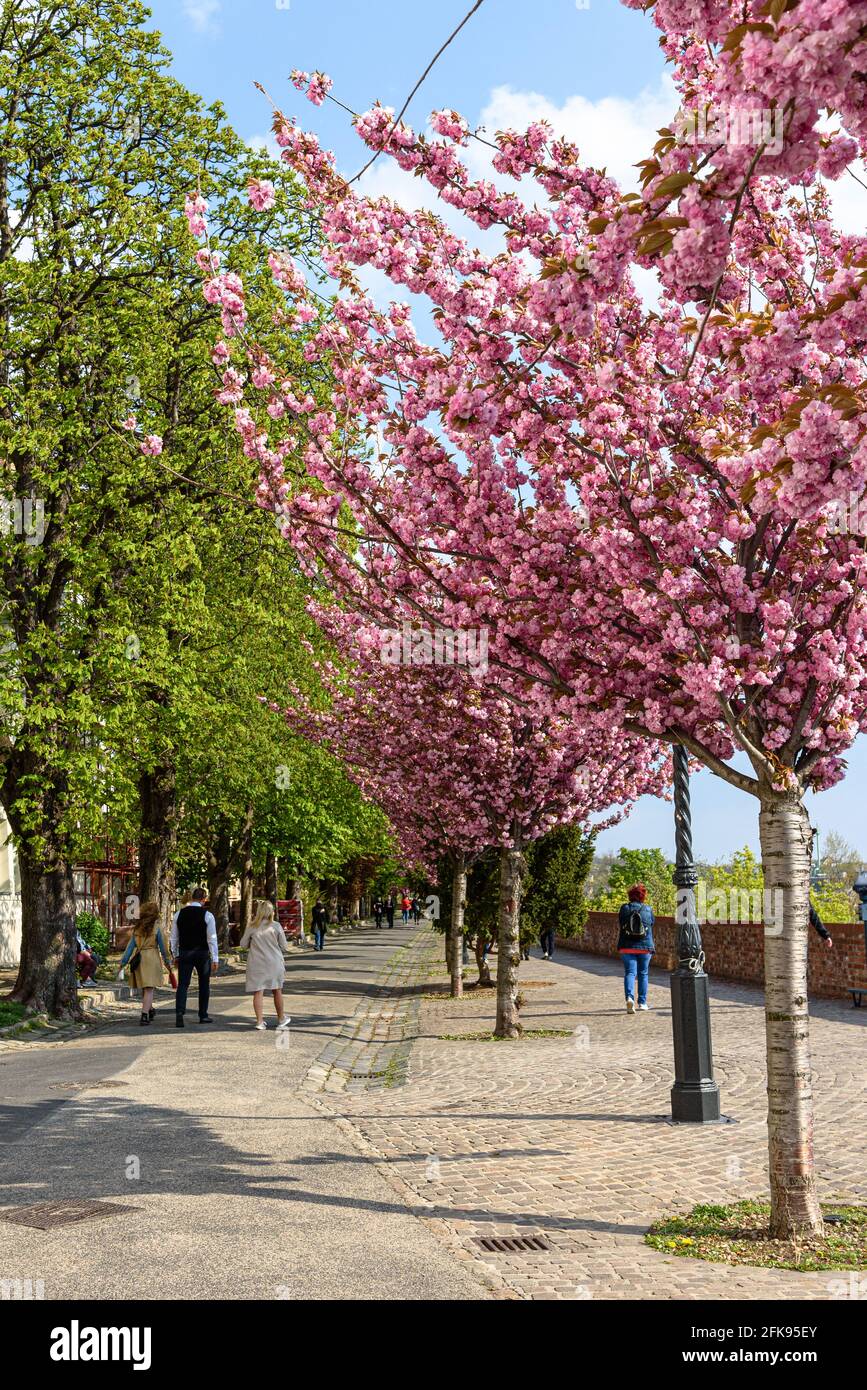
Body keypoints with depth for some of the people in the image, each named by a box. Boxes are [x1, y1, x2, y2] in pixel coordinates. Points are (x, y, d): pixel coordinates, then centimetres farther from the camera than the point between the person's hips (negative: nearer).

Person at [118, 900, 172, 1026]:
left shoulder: (137, 928, 7)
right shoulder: (156, 928, -4)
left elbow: (130, 946, 5)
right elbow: (162, 947, 0)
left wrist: (123, 963, 7)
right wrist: (167, 962, 11)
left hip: (138, 959, 4)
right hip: (152, 958, -4)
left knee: (144, 988, 19)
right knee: (149, 989, -3)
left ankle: (150, 1009, 36)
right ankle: (144, 1015, -12)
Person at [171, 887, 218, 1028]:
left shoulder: (179, 914, 3)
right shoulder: (207, 915, -7)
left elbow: (173, 937, 8)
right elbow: (212, 938, -9)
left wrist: (175, 955, 17)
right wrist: (215, 958, -5)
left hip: (184, 953, 2)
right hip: (202, 953, -2)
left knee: (183, 984, 1)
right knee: (204, 984, 12)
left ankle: (179, 1013, -18)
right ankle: (203, 1015, 19)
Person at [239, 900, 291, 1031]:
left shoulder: (252, 927, -5)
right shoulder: (276, 926, -6)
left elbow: (243, 945, 4)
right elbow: (284, 947, -2)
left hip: (256, 964, 0)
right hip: (274, 962, 1)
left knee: (258, 992, 2)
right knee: (277, 991, 14)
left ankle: (260, 1021, -4)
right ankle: (281, 1019, 27)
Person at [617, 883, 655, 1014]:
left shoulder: (624, 908, -3)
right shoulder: (648, 909, -2)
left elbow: (621, 924, 6)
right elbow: (652, 923, 8)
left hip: (627, 946, 0)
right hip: (645, 946, 1)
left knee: (629, 972, -1)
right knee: (643, 974, 13)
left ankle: (629, 997, -23)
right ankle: (642, 1002, 18)